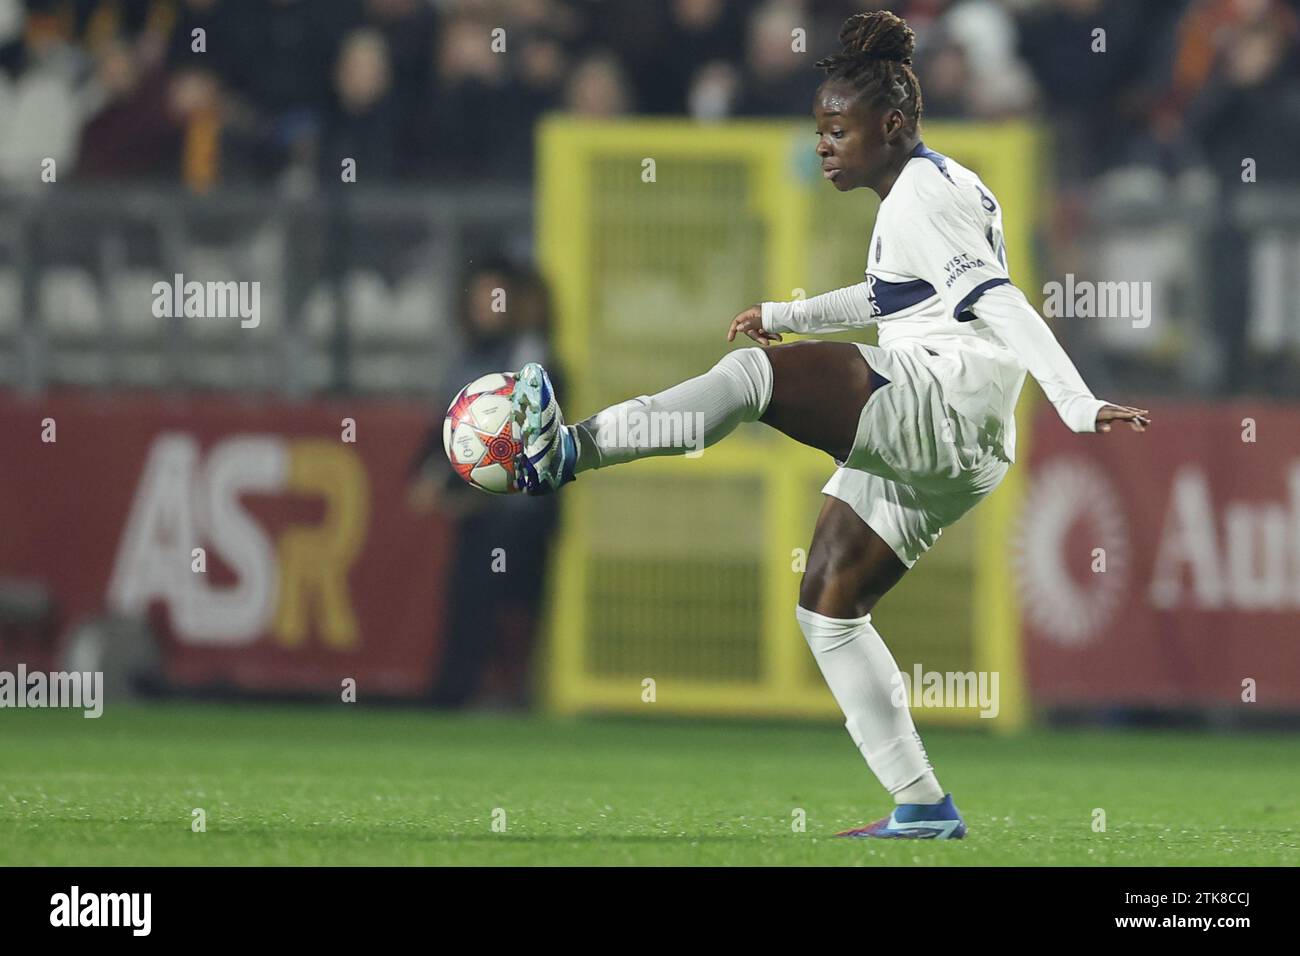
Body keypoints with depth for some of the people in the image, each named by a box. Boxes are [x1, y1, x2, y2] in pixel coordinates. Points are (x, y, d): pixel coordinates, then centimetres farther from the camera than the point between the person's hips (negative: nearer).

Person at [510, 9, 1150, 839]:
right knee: (827, 608, 9)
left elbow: (1000, 303, -19)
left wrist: (1078, 406, -28)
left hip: (944, 398, -10)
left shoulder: (921, 197, -8)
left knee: (756, 375, -26)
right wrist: (785, 317, 37)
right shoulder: (928, 189, 24)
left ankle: (571, 451, -38)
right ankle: (923, 809, 6)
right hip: (940, 456, 10)